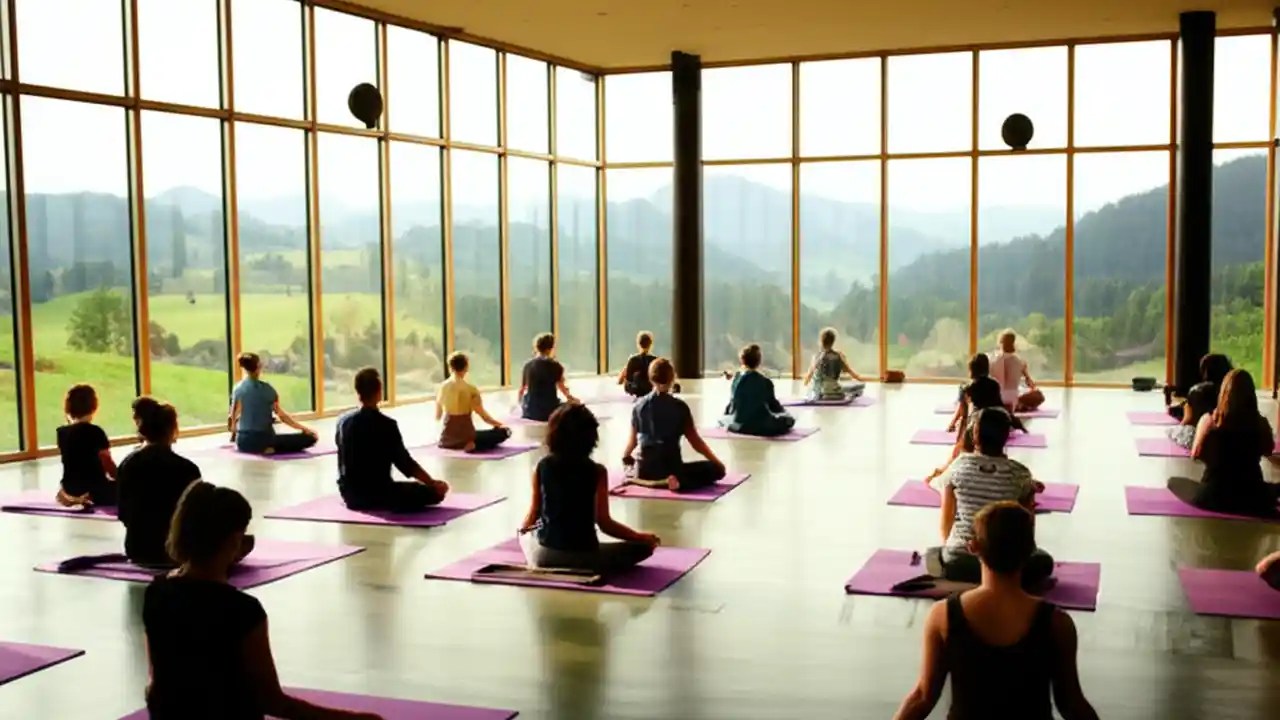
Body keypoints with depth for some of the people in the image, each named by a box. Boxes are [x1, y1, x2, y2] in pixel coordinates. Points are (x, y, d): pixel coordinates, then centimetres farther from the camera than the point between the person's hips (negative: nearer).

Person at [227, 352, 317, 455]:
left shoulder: (238, 388, 2)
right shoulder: (266, 388, -9)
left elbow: (232, 417, 6)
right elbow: (282, 416, -6)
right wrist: (304, 428, 2)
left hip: (242, 443, 8)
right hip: (263, 441, -8)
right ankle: (272, 449, -13)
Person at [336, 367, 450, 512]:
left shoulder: (343, 421, -1)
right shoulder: (386, 425, -18)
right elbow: (405, 463, -15)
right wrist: (433, 483, -3)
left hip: (349, 494, 7)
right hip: (378, 494, -7)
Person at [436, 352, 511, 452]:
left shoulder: (442, 387, -1)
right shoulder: (470, 389, -13)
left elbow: (437, 417, 10)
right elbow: (484, 416, -9)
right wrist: (499, 424, 10)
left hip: (446, 440, 7)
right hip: (465, 438, -7)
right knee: (505, 431, 4)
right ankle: (475, 445, -9)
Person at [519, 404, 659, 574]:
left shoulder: (542, 466, -3)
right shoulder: (596, 471, -11)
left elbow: (534, 512, 5)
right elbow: (604, 523, -11)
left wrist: (522, 529, 29)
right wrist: (640, 537, 3)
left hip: (543, 555, 4)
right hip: (584, 556, -4)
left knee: (526, 536, 38)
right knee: (644, 546, 11)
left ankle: (548, 566, 22)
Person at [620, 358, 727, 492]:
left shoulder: (639, 405, 2)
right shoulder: (679, 406, -6)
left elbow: (633, 440, 13)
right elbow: (695, 441, -2)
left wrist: (625, 456, 35)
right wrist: (716, 461, 11)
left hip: (645, 470, 4)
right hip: (671, 467, -4)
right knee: (717, 469, 10)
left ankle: (640, 480, 3)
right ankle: (679, 481, -14)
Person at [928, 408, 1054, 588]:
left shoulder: (958, 466, -4)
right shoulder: (1019, 473, -7)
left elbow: (947, 517, 6)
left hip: (959, 561, 1)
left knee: (934, 554, 33)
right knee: (1043, 560, 27)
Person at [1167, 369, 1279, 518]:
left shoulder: (1209, 420, -12)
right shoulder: (1261, 423, -8)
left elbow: (1196, 454, -2)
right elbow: (1268, 451, 10)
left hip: (1212, 496, -3)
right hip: (1252, 497, 4)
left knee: (1174, 482, 22)